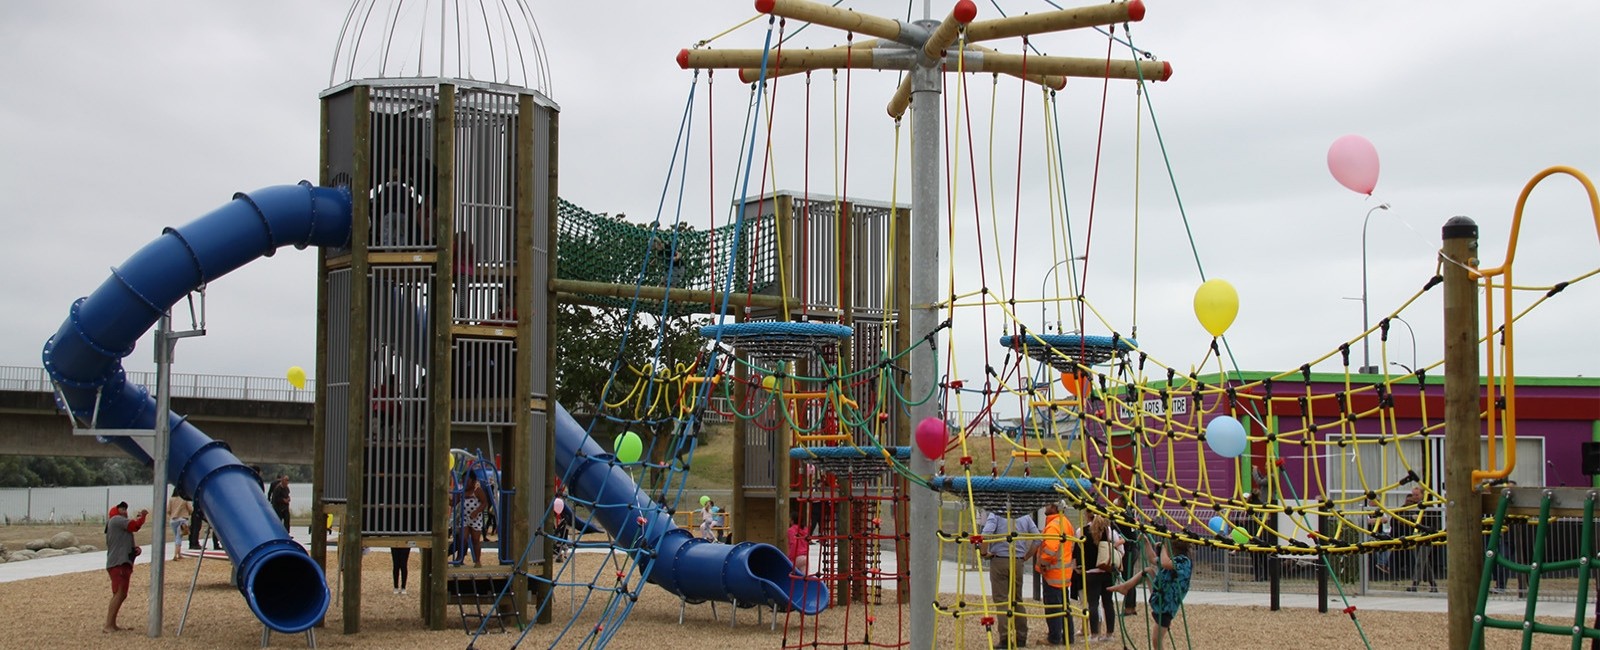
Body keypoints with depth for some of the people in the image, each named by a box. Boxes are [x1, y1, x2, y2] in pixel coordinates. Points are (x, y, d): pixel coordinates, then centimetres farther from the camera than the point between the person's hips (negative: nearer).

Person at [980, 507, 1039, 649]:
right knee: (1017, 599, 14)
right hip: (1018, 563, 4)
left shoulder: (996, 514, -6)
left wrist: (985, 552, -7)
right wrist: (1026, 557, 12)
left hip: (999, 561, -4)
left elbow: (985, 534, -21)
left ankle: (1005, 638, -6)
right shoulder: (1025, 516, 6)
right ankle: (1021, 638, 16)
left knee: (1001, 600, -1)